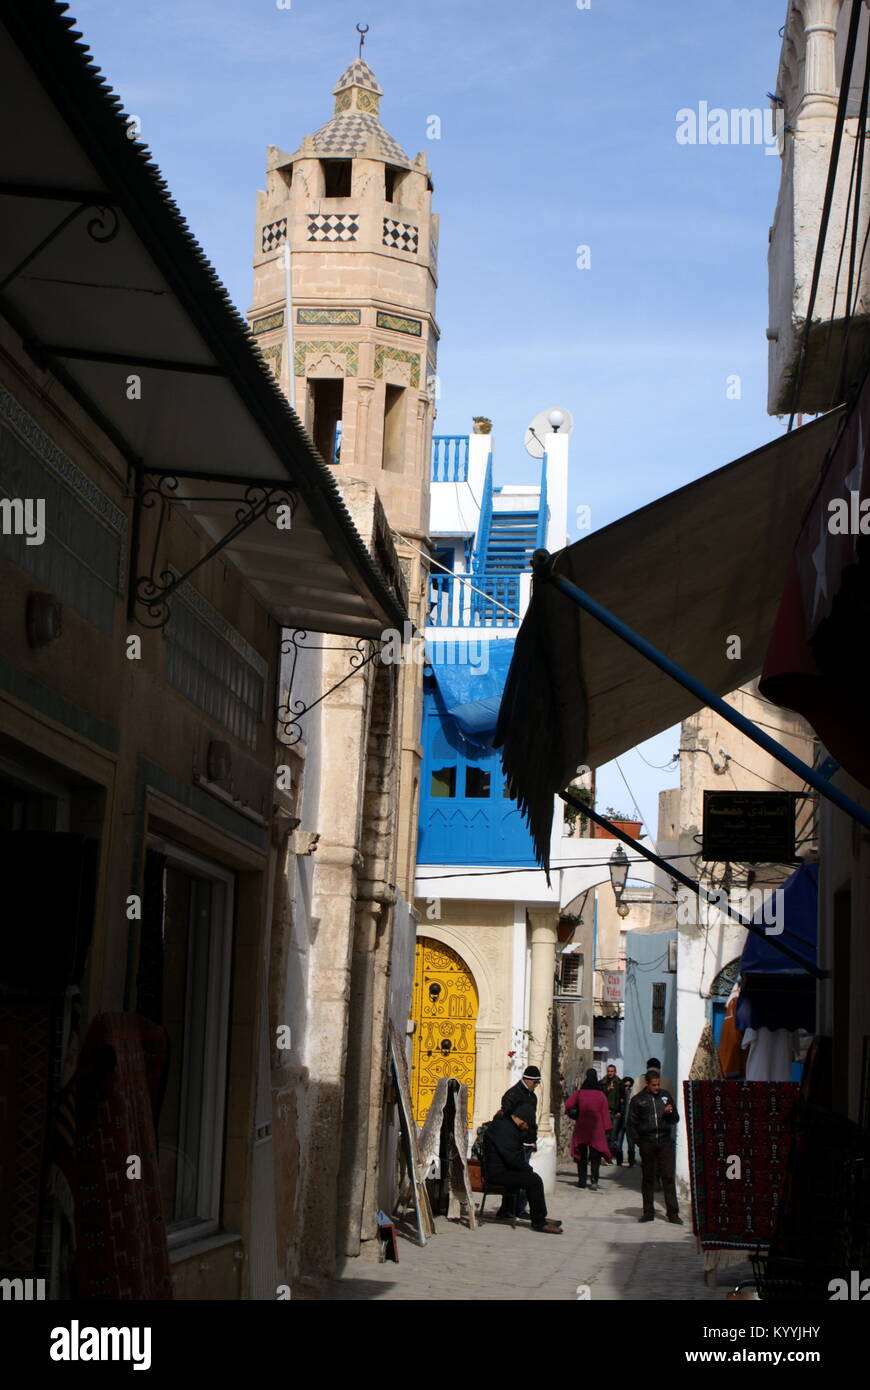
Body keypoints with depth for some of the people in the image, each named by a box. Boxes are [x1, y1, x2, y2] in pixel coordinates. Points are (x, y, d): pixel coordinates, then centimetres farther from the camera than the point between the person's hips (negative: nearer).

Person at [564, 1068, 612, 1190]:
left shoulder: (578, 1093, -5)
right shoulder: (601, 1095, -5)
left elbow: (568, 1105, -9)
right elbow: (605, 1113, -4)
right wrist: (606, 1128, 0)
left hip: (581, 1129, 1)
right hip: (596, 1130, -1)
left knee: (582, 1156, 12)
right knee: (595, 1157, 2)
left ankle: (582, 1180, 12)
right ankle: (594, 1181, -10)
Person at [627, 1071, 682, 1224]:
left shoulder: (666, 1095, 9)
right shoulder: (638, 1100, 3)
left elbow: (675, 1119, 14)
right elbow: (632, 1123, 8)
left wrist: (669, 1112, -7)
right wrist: (638, 1141, -1)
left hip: (665, 1142, 1)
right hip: (647, 1143, -1)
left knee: (668, 1177, -3)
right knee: (648, 1178, 6)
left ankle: (673, 1213, -2)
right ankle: (648, 1212, 13)